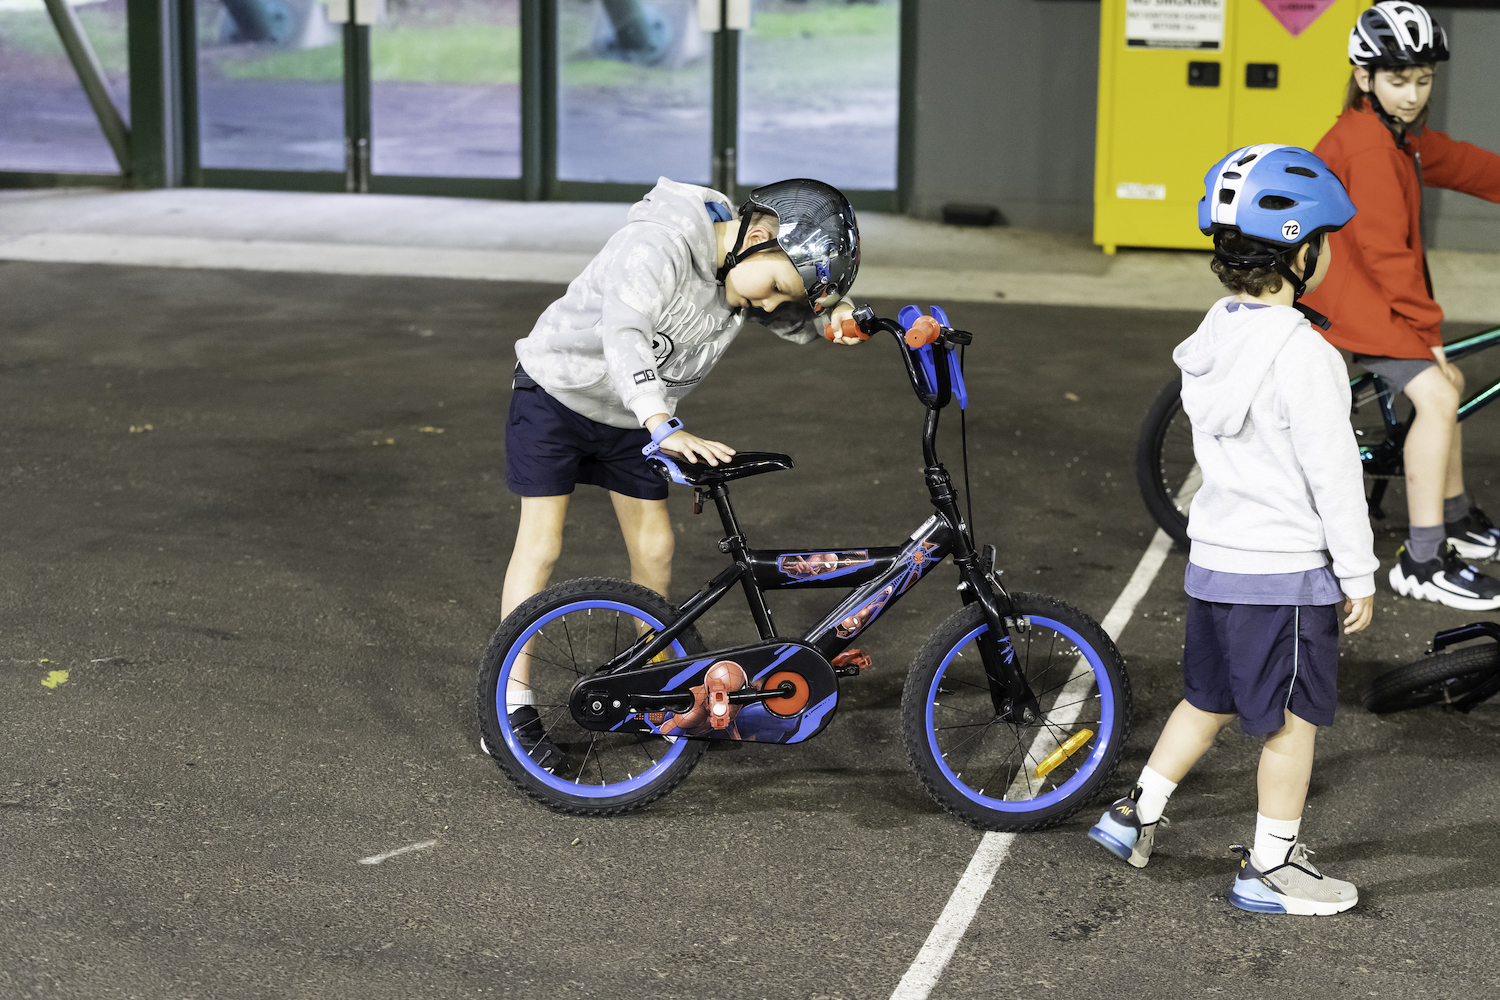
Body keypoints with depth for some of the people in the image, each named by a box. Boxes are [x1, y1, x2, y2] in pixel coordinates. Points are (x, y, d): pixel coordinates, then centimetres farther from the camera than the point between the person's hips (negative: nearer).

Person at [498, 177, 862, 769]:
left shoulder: (745, 276, -11)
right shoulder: (659, 245, -35)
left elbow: (799, 320, -4)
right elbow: (625, 332, -47)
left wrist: (837, 316, -29)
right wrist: (664, 428, -59)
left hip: (630, 418, 7)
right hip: (557, 393, -7)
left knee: (655, 548, 5)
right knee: (541, 543, -5)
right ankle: (513, 703, 2)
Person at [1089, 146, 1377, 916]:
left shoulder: (1212, 339, 5)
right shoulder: (1302, 356, -21)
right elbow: (1332, 474, -18)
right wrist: (1358, 575, -9)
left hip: (1214, 558, 8)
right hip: (1286, 570, -8)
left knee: (1209, 700, 21)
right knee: (1292, 717, 5)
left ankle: (1135, 815, 27)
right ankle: (1270, 868, 13)